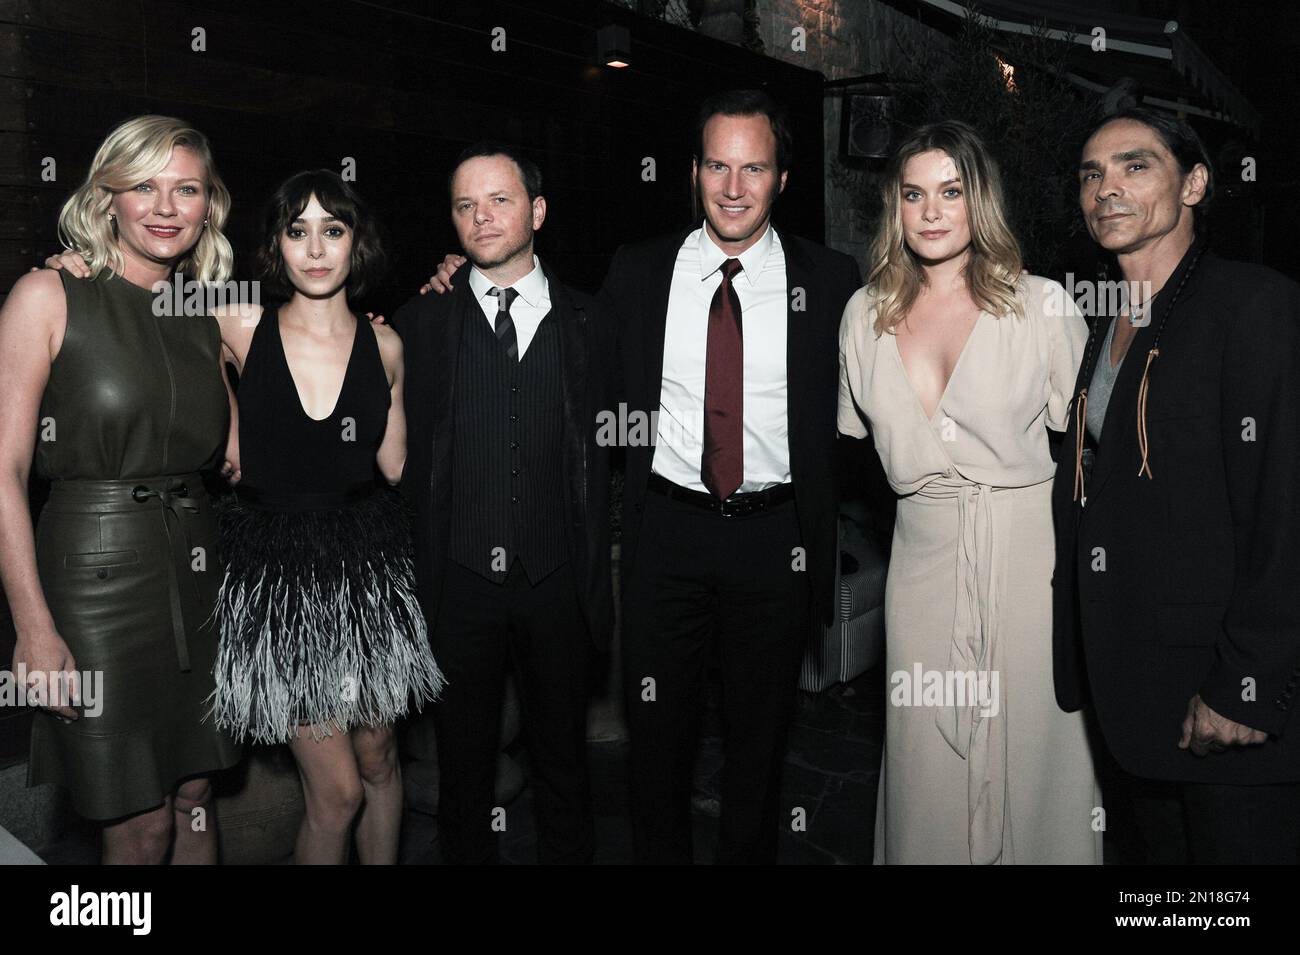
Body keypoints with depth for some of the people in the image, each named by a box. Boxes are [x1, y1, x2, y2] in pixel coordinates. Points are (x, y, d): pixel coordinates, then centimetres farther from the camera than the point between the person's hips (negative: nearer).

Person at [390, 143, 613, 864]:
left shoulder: (585, 322, 3)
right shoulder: (420, 323, 2)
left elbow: (599, 458, 2)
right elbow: (405, 459, 2)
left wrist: (597, 584, 0)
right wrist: (411, 581, -3)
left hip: (557, 583, 0)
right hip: (458, 581, 0)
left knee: (562, 757, 16)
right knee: (464, 760, 16)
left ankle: (567, 853, 36)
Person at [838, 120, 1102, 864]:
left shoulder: (1043, 305, -2)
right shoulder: (868, 314, 7)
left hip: (1028, 554, -2)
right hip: (923, 556, 3)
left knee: (1029, 738, 6)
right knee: (927, 757, 9)